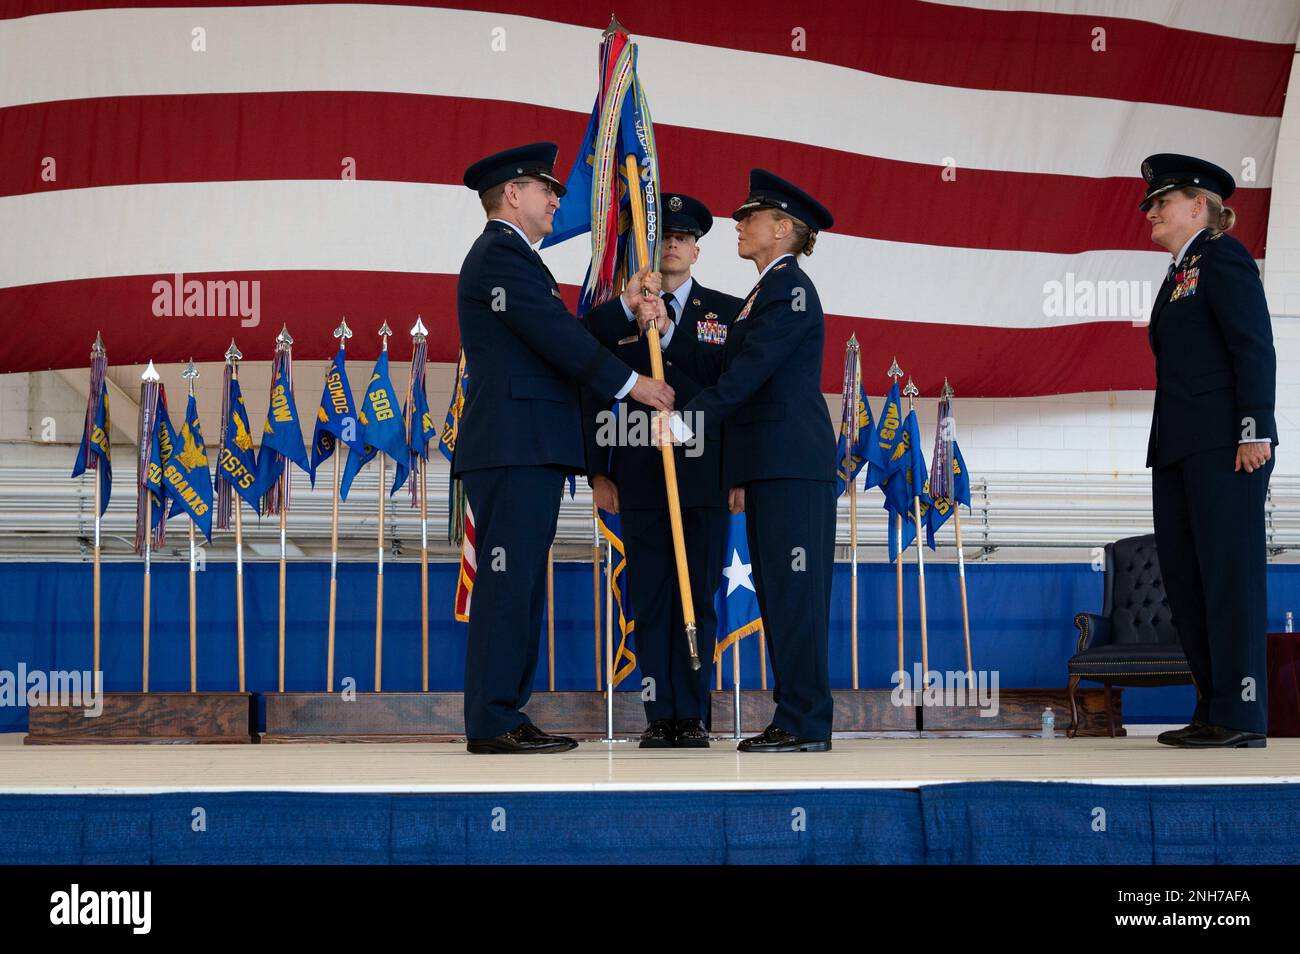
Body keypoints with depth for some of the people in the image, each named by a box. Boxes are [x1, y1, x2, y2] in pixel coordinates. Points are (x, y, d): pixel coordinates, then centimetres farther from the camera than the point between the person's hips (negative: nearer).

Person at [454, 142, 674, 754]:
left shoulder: (513, 257, 26)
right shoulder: (500, 253, -7)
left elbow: (562, 335, 20)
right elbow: (555, 334, -14)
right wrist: (629, 382, -8)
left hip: (528, 450, 11)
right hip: (513, 446, -11)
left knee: (520, 585, 9)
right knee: (507, 582, -11)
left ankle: (503, 716, 11)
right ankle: (492, 723, -11)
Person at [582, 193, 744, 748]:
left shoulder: (728, 312, 9)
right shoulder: (614, 316, 9)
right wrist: (598, 472, -7)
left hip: (706, 479, 0)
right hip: (640, 482, 1)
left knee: (699, 599, 2)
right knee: (649, 600, 2)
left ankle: (693, 716, 6)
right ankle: (660, 715, 6)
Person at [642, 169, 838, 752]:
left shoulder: (790, 287, -8)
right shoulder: (766, 292, 23)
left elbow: (751, 369, -19)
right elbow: (719, 368, 16)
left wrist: (689, 420, -23)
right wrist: (664, 330, 6)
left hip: (792, 463, -10)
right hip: (768, 464, 10)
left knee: (793, 587, -10)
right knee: (776, 589, 9)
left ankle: (806, 724, -8)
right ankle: (794, 717, 13)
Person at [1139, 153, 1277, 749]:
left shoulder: (1222, 256, -3)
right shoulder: (1180, 274, 22)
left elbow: (1255, 346, -11)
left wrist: (1255, 429, -19)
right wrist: (1163, 447, 16)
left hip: (1224, 444, -9)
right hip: (1178, 449, 9)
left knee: (1230, 572, -7)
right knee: (1183, 576, 7)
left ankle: (1241, 716, -5)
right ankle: (1214, 711, 12)